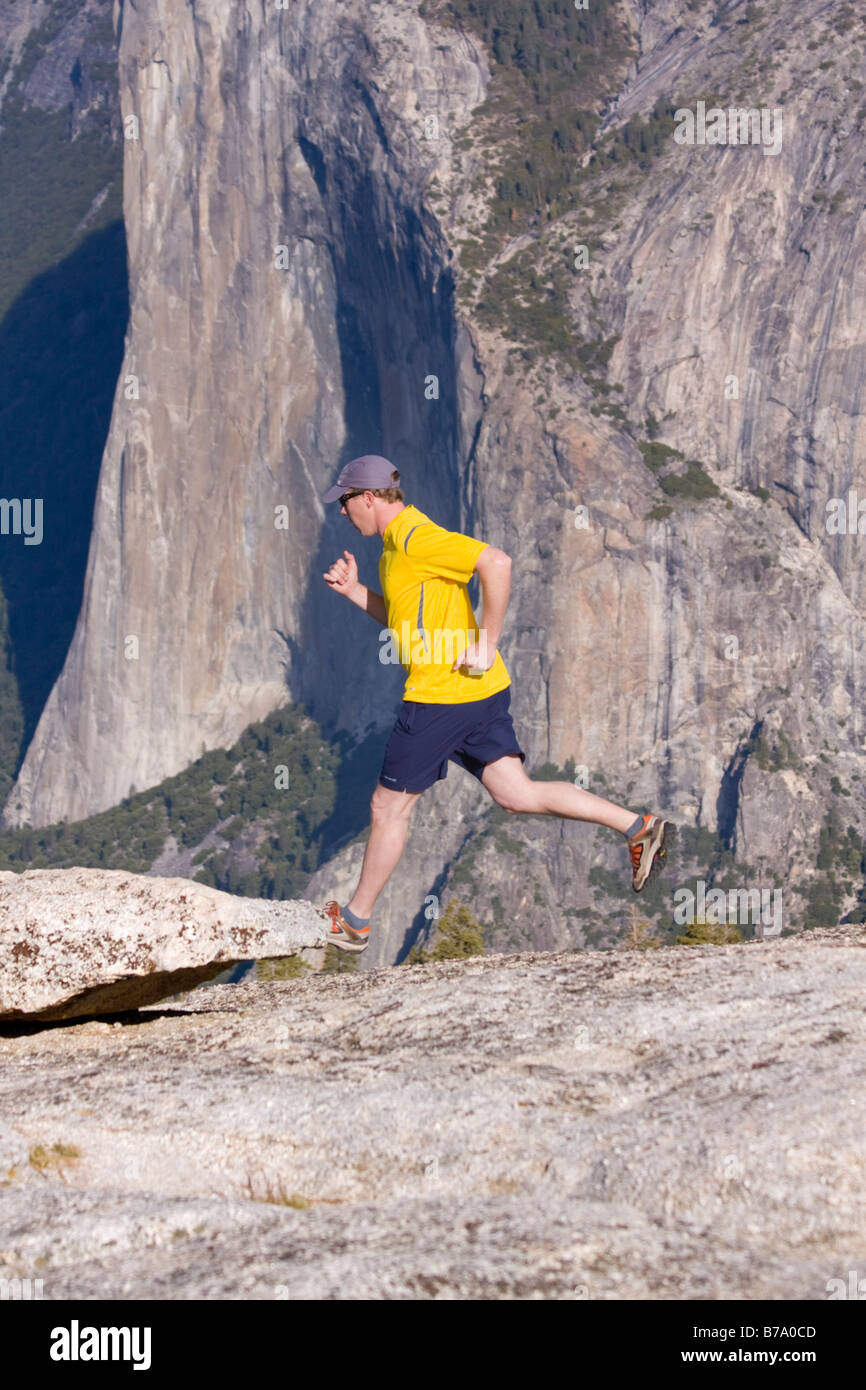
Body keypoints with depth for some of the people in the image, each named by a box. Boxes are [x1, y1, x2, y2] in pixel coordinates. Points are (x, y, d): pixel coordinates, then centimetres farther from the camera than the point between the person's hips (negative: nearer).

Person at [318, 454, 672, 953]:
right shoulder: (398, 542, 17)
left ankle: (355, 920, 17)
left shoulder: (416, 538, -15)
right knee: (516, 793, 6)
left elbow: (496, 563, -27)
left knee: (389, 807, 4)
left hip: (441, 694, -10)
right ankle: (639, 827, 0)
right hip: (483, 691, 10)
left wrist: (486, 646, -23)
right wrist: (354, 590, 15)